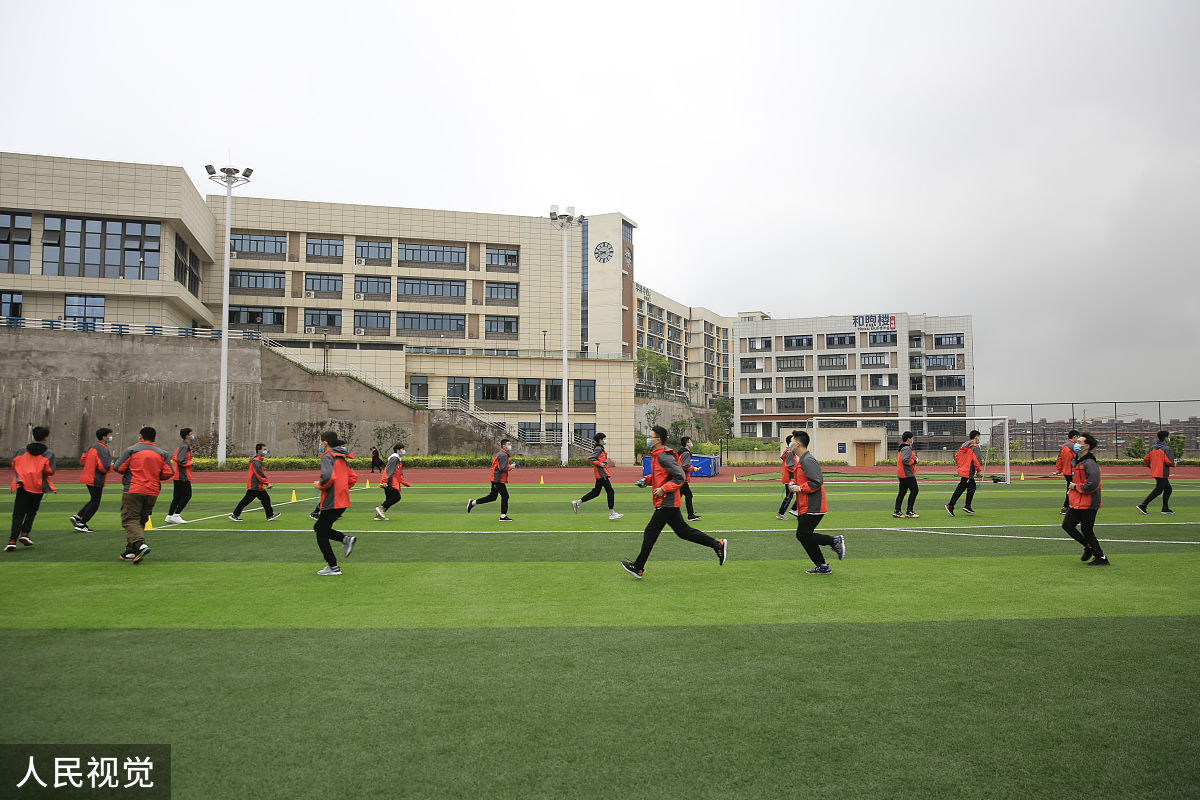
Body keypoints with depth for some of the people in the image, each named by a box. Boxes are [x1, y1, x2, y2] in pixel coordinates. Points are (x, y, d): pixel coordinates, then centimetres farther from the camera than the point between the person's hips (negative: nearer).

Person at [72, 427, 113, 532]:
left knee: (93, 501, 22)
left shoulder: (92, 447, 11)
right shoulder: (104, 450, -18)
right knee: (95, 503, 3)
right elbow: (104, 467, -25)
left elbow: (82, 461, 15)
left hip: (87, 477, 9)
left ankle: (77, 516, 13)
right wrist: (112, 466, -6)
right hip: (96, 480, -9)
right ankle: (81, 524, 7)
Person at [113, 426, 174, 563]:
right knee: (141, 521, 14)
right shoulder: (162, 453, 8)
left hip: (133, 490, -4)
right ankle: (131, 552, 16)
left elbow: (118, 468, -2)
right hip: (152, 492, 4)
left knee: (130, 520, -4)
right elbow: (169, 473, 2)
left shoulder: (131, 450, 0)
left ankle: (140, 544, -27)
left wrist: (129, 472, 18)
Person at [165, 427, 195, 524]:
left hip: (178, 475, 10)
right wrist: (190, 463, -11)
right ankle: (176, 515, -5)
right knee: (187, 495, -6)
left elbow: (174, 457, 22)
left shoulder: (183, 445, 17)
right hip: (183, 476, -10)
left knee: (177, 497, 12)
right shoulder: (185, 446, -14)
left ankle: (170, 516, 14)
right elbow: (180, 460, -23)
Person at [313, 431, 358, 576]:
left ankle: (333, 567, 7)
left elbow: (328, 477, -27)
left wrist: (319, 485, -9)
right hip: (343, 501, 9)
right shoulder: (342, 458, 14)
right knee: (319, 527, 21)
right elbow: (353, 477, 17)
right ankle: (345, 539, 3)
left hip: (331, 502, -9)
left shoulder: (327, 457, -12)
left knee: (321, 534, 5)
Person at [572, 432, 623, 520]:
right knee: (610, 491, -7)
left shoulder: (601, 448, 17)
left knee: (596, 492, 13)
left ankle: (577, 502, 15)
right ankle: (612, 513, -4)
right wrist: (599, 463, -18)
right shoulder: (598, 449, -14)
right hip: (602, 473, -11)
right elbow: (590, 458, -20)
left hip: (600, 474, 11)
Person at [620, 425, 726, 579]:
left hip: (666, 502, -10)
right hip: (668, 502, 10)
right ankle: (718, 545, 17)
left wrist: (663, 489, -21)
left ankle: (638, 568, 6)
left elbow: (680, 477, -20)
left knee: (650, 533, -3)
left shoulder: (664, 456, -18)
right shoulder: (657, 455, 13)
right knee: (683, 531, 13)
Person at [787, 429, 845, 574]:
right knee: (805, 536, 11)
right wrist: (794, 483, 11)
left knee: (802, 535, -10)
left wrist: (799, 488, -17)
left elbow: (817, 482, -24)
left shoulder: (808, 460, -17)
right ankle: (823, 567, 17)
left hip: (812, 508, -10)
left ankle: (836, 541, 0)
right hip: (805, 507, 10)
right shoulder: (801, 460, 16)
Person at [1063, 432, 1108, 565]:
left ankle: (1101, 558, 13)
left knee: (1086, 531, -2)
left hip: (1088, 504, -9)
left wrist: (1076, 487, -14)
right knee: (1067, 525, 7)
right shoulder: (1074, 461, 11)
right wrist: (1070, 489, 13)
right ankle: (1088, 546, 25)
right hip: (1076, 503, 9)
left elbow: (1093, 484, -27)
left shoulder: (1090, 463, -19)